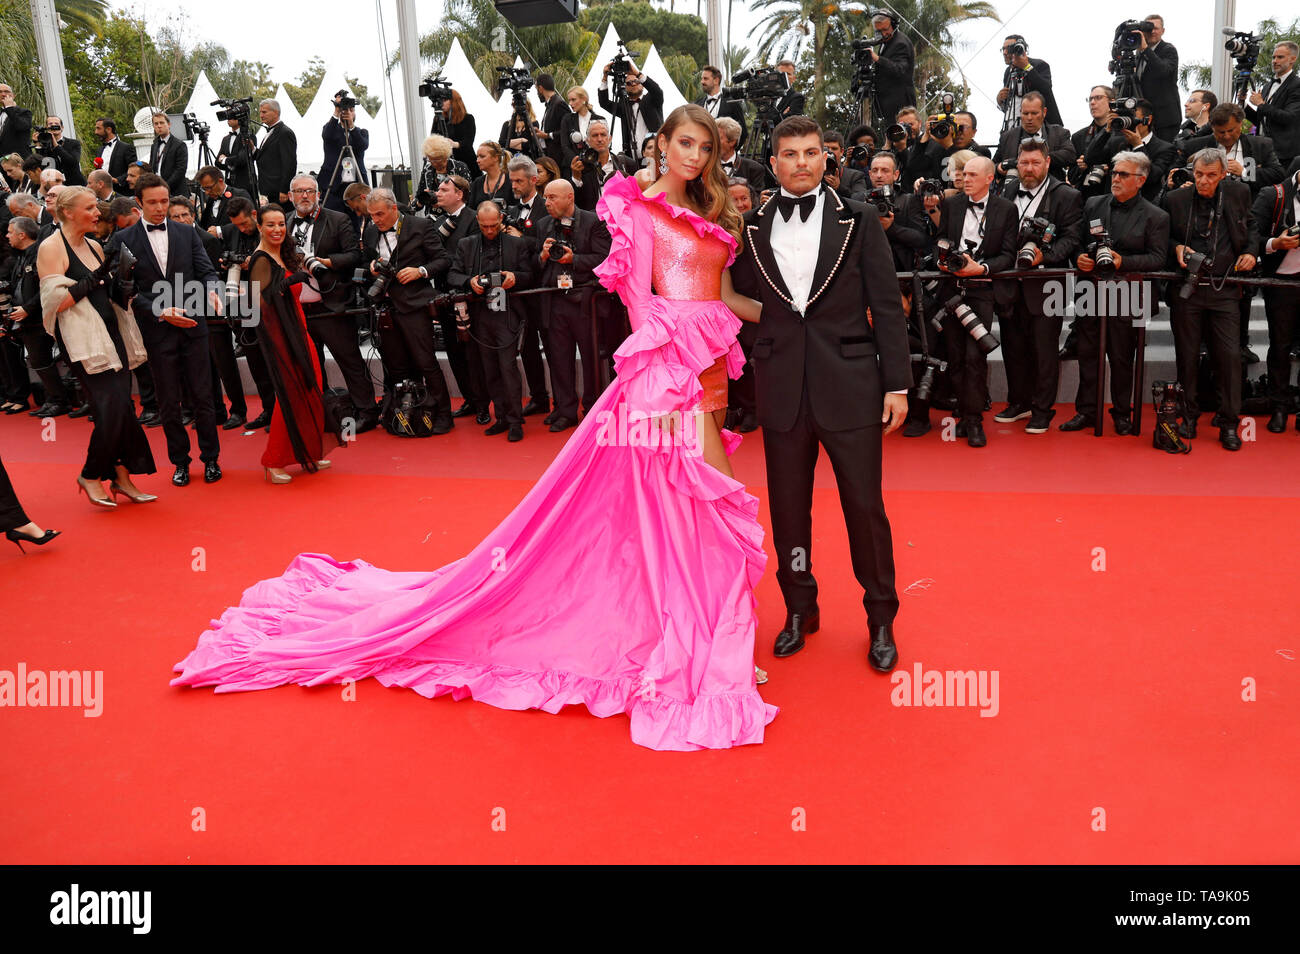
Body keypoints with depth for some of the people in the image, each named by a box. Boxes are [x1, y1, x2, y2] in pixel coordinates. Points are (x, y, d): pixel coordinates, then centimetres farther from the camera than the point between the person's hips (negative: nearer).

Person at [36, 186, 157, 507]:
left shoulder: (95, 246, 16)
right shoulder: (51, 247, -6)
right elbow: (56, 302, -14)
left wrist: (123, 287, 1)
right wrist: (97, 277, -17)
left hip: (112, 333, 7)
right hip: (83, 340, -7)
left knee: (121, 407, 3)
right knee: (114, 409, -13)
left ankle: (121, 477, 12)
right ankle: (90, 476, 5)